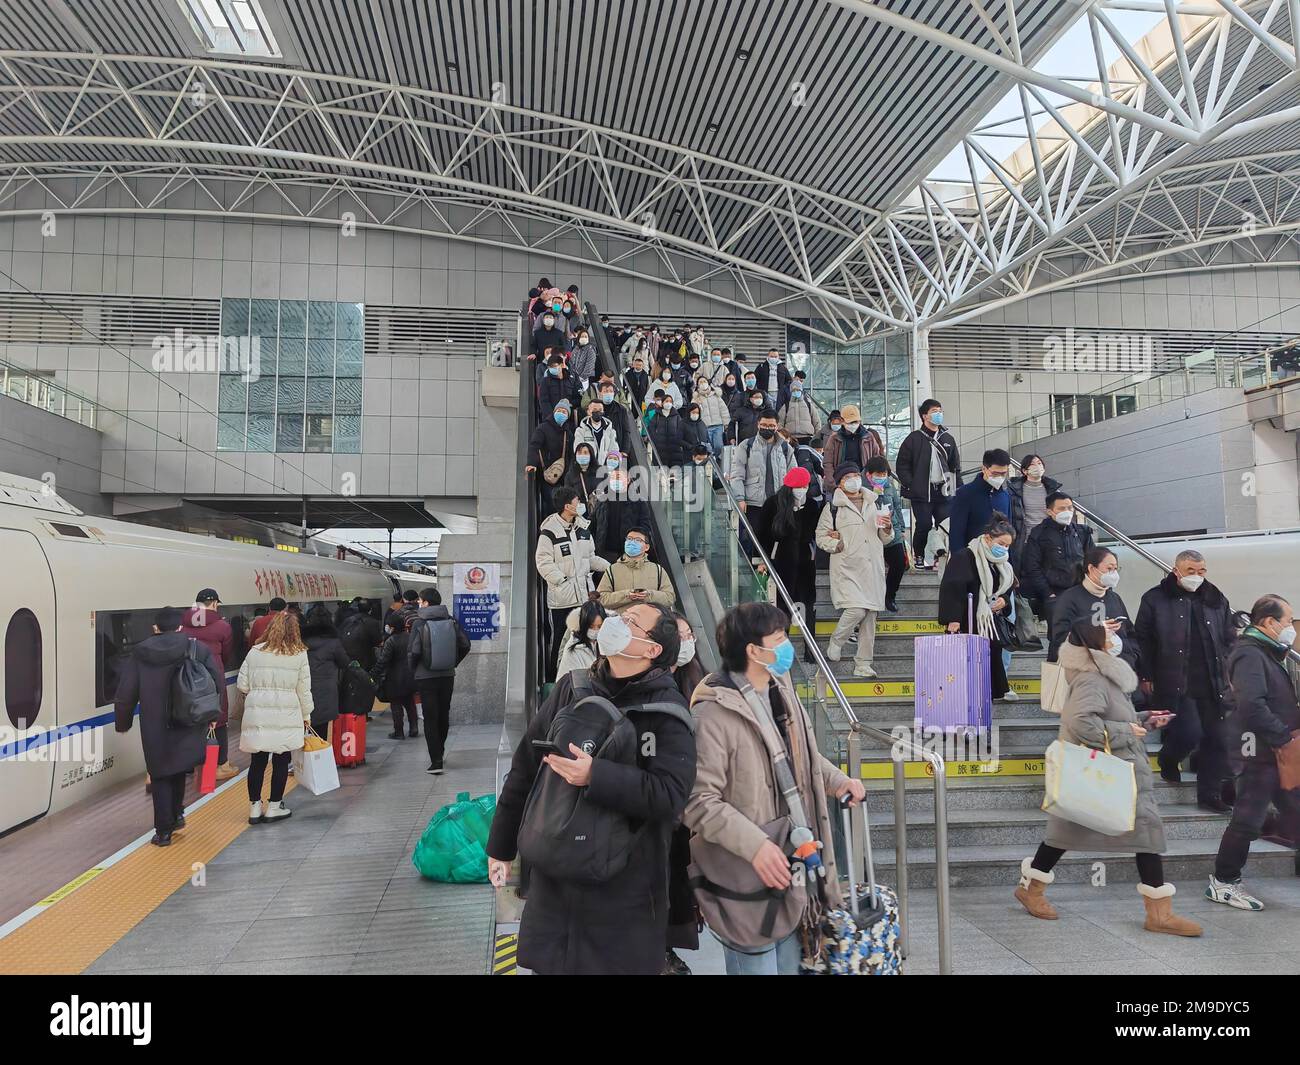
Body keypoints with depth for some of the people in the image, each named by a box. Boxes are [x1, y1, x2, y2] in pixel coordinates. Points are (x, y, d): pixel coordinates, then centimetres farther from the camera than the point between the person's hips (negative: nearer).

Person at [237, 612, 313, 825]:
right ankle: (274, 807, 15)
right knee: (281, 761, 8)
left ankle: (255, 807, 17)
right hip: (286, 716, -2)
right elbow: (303, 689, 0)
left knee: (258, 760, 10)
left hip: (257, 714, 2)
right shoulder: (299, 654, -3)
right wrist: (306, 715, 12)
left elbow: (242, 685, 4)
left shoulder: (255, 652, 3)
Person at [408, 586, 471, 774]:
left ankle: (436, 761, -3)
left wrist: (413, 671, 1)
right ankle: (439, 752, 32)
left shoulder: (419, 623, -11)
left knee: (430, 718, 0)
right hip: (447, 675, 4)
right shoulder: (451, 621, 1)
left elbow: (413, 651, -16)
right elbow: (465, 645, 0)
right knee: (444, 715, 17)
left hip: (425, 676, -4)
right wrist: (452, 663, 11)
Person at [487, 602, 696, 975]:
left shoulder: (667, 711, -11)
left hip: (626, 889, -4)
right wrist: (501, 846, 13)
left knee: (619, 963, 8)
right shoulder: (572, 688, 1)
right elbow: (525, 768, 8)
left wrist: (596, 776, -30)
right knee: (548, 963, 15)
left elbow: (671, 794, -22)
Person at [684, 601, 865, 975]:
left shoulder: (781, 690, 7)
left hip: (793, 866, 8)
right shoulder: (714, 713, -21)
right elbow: (698, 801, -23)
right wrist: (754, 845, -30)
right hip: (748, 878, -8)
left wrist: (837, 781, 7)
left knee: (790, 964, 20)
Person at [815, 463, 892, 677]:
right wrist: (837, 545, -14)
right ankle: (835, 643, 8)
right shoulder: (833, 507, 2)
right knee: (856, 609, -20)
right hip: (847, 568, -5)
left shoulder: (873, 504, 18)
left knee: (870, 616, 5)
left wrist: (887, 528, 2)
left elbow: (884, 539, 23)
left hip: (872, 569, 5)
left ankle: (863, 664, 14)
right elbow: (821, 537, 2)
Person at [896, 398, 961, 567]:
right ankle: (919, 557, 16)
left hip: (944, 492, 4)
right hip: (921, 494, -3)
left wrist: (958, 487, 8)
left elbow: (955, 466, 16)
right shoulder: (913, 439, 0)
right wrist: (910, 486, -7)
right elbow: (902, 465, 0)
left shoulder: (948, 439, 13)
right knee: (923, 527, -1)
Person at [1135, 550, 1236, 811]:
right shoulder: (1155, 599, -2)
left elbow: (1229, 640, 16)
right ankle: (1168, 761, 21)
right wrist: (1146, 676, -4)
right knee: (1189, 733, -13)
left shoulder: (1217, 600, 12)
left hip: (1211, 683, 5)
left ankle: (1210, 794, 18)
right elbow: (1143, 640, -1)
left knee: (1216, 739, 5)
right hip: (1174, 683, -5)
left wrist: (1228, 675, 8)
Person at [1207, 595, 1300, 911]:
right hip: (1258, 750, -10)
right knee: (1248, 819, -4)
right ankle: (1223, 883, 7)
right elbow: (1251, 705, -28)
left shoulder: (1268, 654, 17)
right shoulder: (1249, 654, -16)